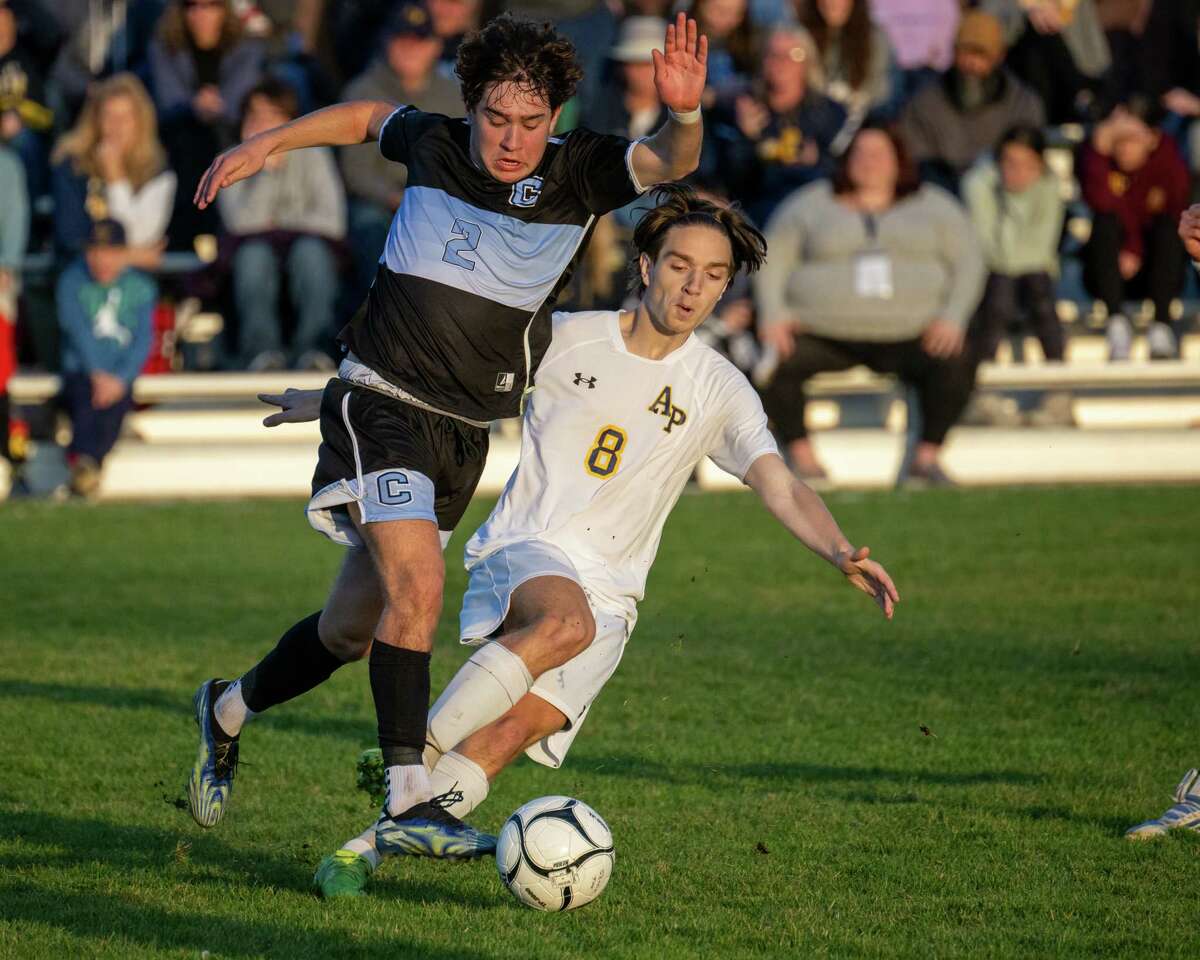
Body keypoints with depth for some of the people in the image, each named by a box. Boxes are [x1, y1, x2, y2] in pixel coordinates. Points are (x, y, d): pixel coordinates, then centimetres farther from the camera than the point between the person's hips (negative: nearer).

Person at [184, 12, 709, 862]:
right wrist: (266, 145, 17)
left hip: (465, 437, 4)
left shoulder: (577, 173, -6)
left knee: (352, 633, 14)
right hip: (381, 403, -3)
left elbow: (668, 163, -23)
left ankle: (228, 711, 40)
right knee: (418, 584, -24)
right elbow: (372, 116, 18)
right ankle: (408, 803, -26)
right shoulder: (433, 145, -4)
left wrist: (684, 114, -43)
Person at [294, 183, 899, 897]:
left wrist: (841, 553, -26)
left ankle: (367, 849, -10)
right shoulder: (563, 339, 2)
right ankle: (408, 762, -32)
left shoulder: (720, 391, 3)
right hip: (522, 555, -2)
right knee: (566, 616, -38)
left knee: (508, 734, -21)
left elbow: (783, 490, -7)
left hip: (609, 595, 2)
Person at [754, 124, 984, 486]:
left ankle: (928, 456, -17)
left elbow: (968, 262, 10)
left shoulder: (933, 206, 14)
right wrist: (773, 314, -6)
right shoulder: (811, 205, 14)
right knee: (774, 363, -29)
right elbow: (771, 259, 11)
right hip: (823, 333, 0)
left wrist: (953, 318, -7)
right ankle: (802, 455, -16)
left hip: (909, 334, 0)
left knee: (954, 366, -31)